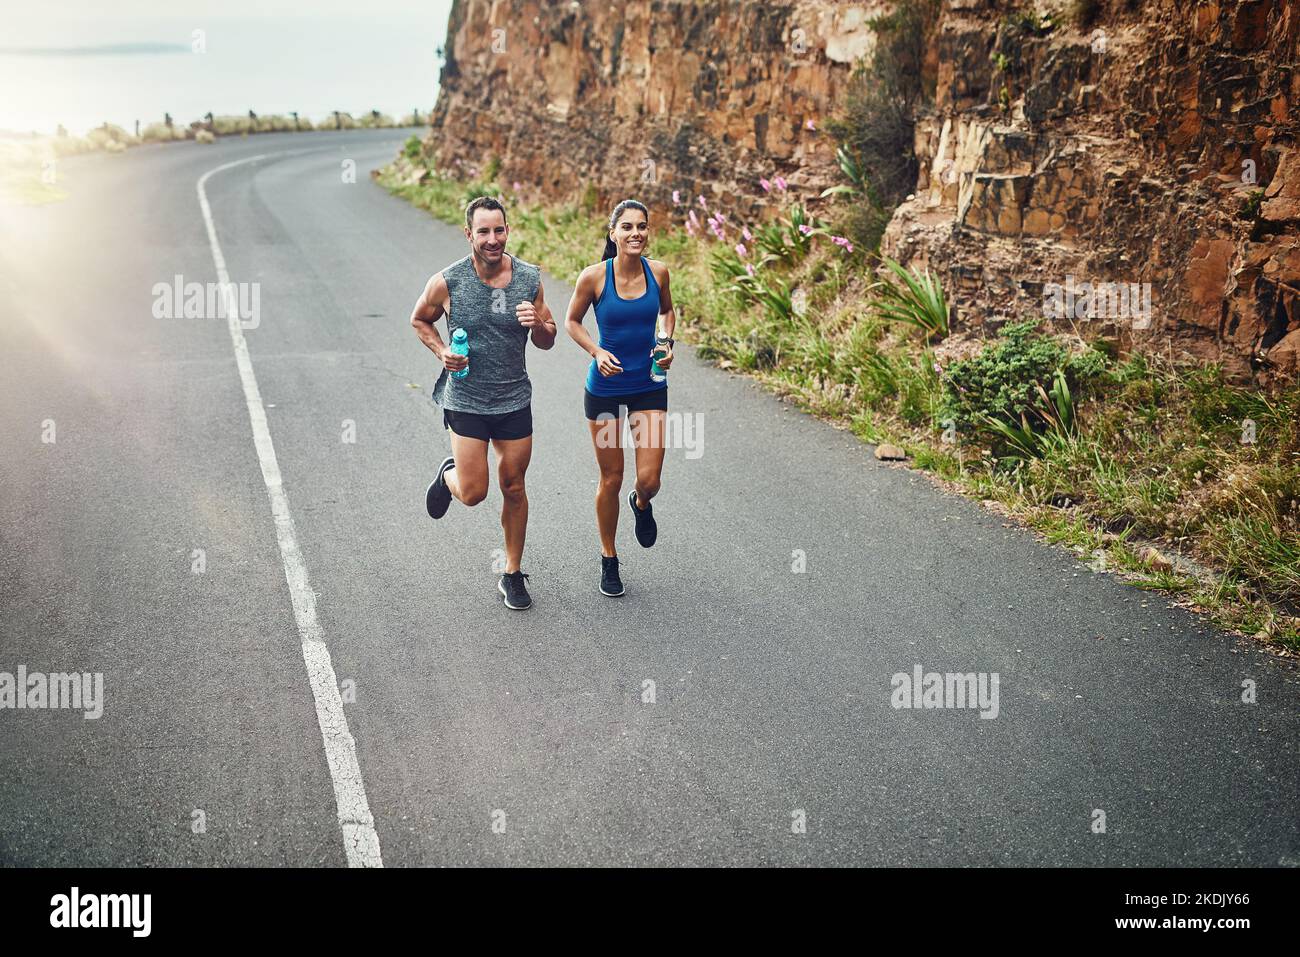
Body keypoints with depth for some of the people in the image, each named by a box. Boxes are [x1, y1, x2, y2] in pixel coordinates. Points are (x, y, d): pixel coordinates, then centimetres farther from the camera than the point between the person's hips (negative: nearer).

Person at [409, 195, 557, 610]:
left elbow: (547, 341, 6)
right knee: (473, 493, -4)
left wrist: (538, 323, -17)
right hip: (465, 401, -2)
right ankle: (448, 475, 34)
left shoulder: (529, 279, -4)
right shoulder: (446, 283, -12)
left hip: (515, 400, 2)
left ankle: (513, 575, 25)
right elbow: (419, 320, 8)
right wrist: (441, 351, -10)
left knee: (514, 488, 9)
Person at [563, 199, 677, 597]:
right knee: (611, 480, 7)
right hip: (605, 388, -2)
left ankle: (641, 504, 35)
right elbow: (571, 321, 1)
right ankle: (609, 560, 28)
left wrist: (667, 344, -3)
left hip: (650, 387, 2)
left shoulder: (658, 271, -6)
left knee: (649, 480, -5)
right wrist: (597, 352, -15)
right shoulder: (594, 277, -14)